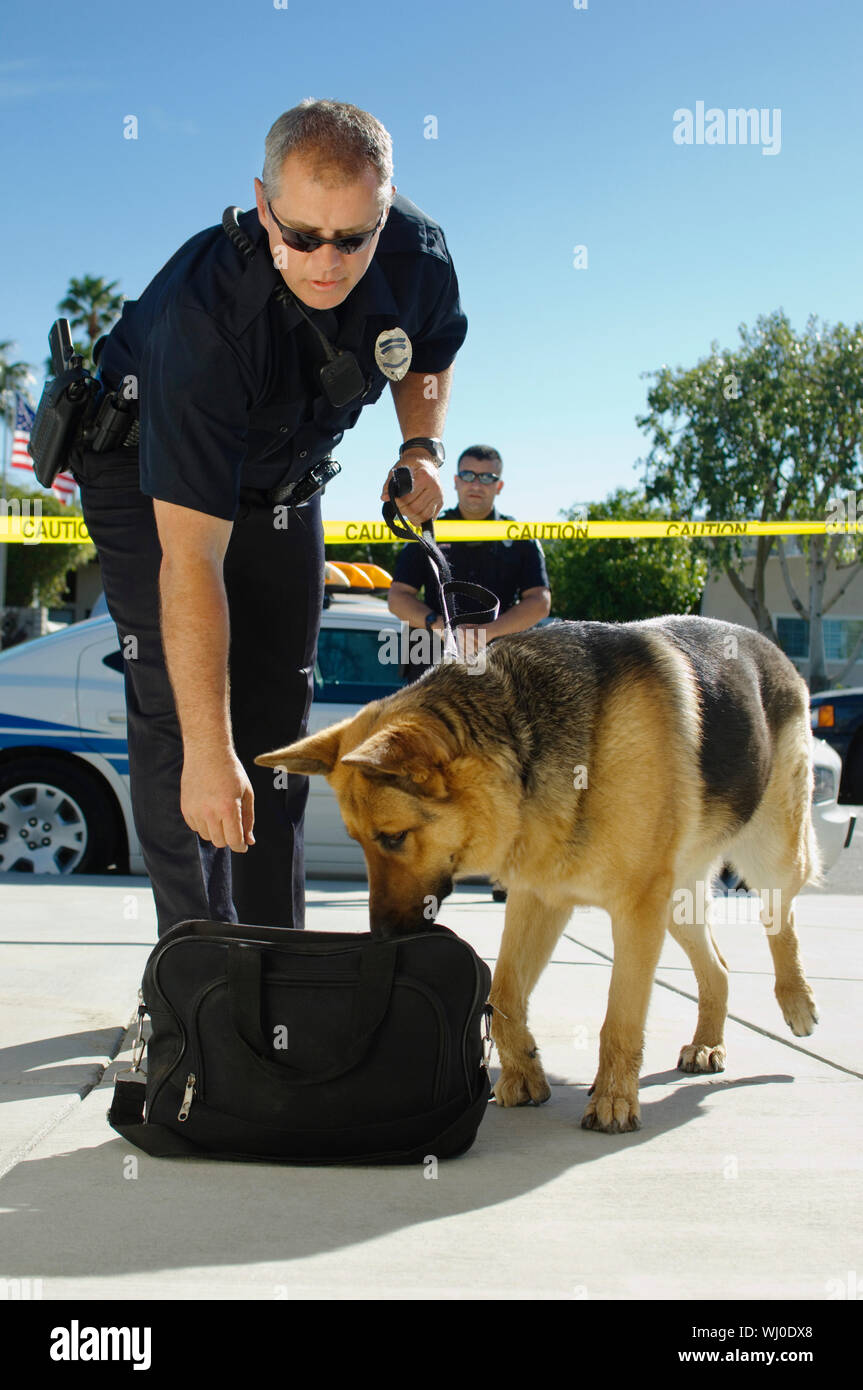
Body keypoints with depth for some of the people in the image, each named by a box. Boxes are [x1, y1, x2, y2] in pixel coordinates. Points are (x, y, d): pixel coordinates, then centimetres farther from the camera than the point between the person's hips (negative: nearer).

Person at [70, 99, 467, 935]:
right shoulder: (203, 309, -40)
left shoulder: (419, 257, -24)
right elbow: (189, 559, -43)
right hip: (145, 470, -5)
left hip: (282, 479, 5)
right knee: (177, 711, -15)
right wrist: (207, 750, -46)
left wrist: (422, 445, -14)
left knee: (278, 710, 5)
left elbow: (428, 357, 6)